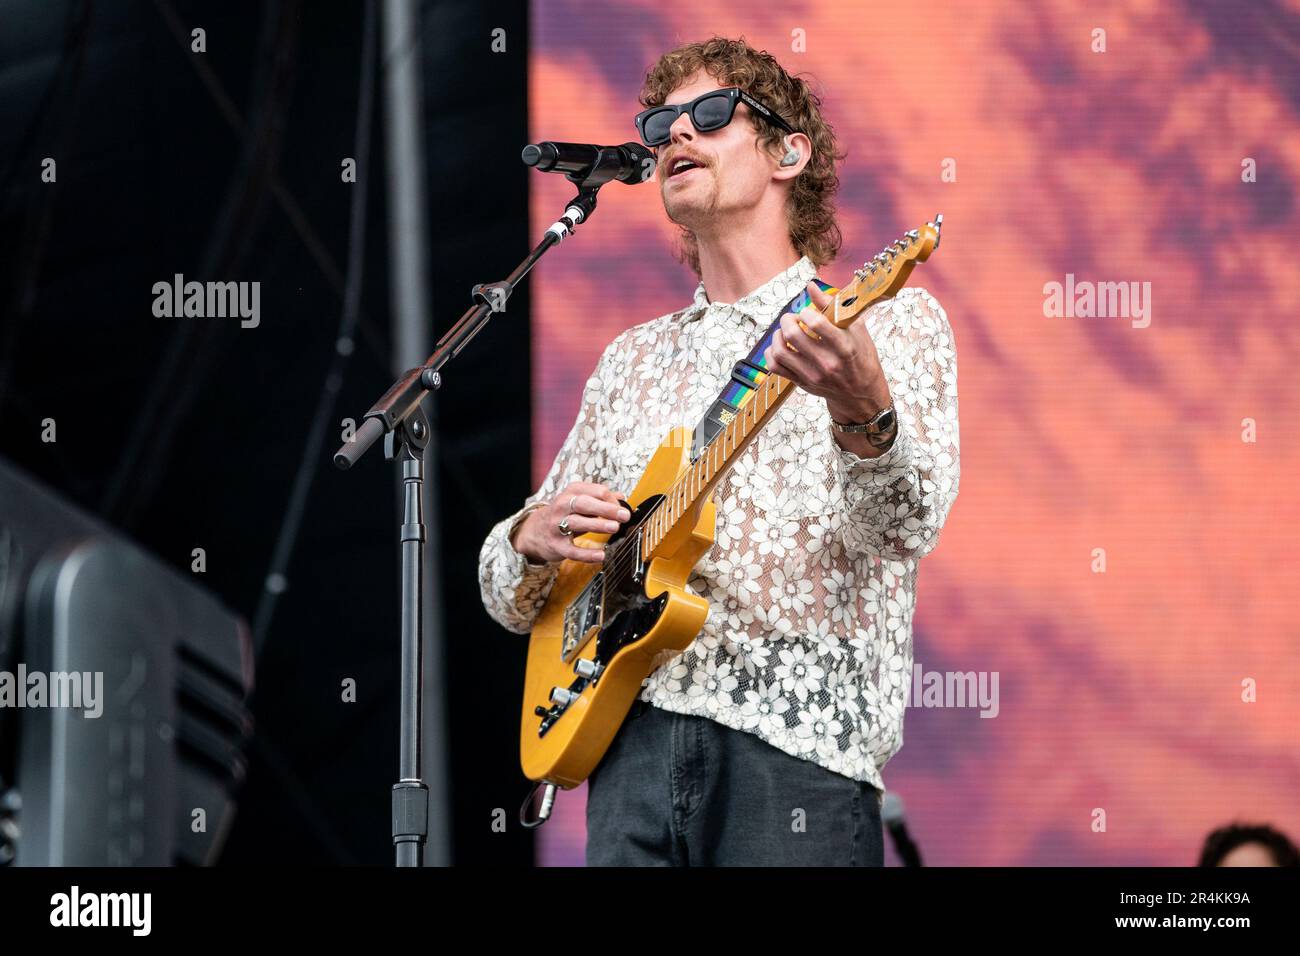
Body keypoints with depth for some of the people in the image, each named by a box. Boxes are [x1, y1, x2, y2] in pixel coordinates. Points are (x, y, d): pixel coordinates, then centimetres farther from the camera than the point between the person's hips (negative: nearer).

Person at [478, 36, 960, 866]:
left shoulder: (892, 322, 5)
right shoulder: (634, 361, 21)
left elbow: (908, 525, -13)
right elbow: (513, 598, 23)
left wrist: (862, 410, -33)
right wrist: (535, 540, 0)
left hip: (797, 745, -4)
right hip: (631, 742, 4)